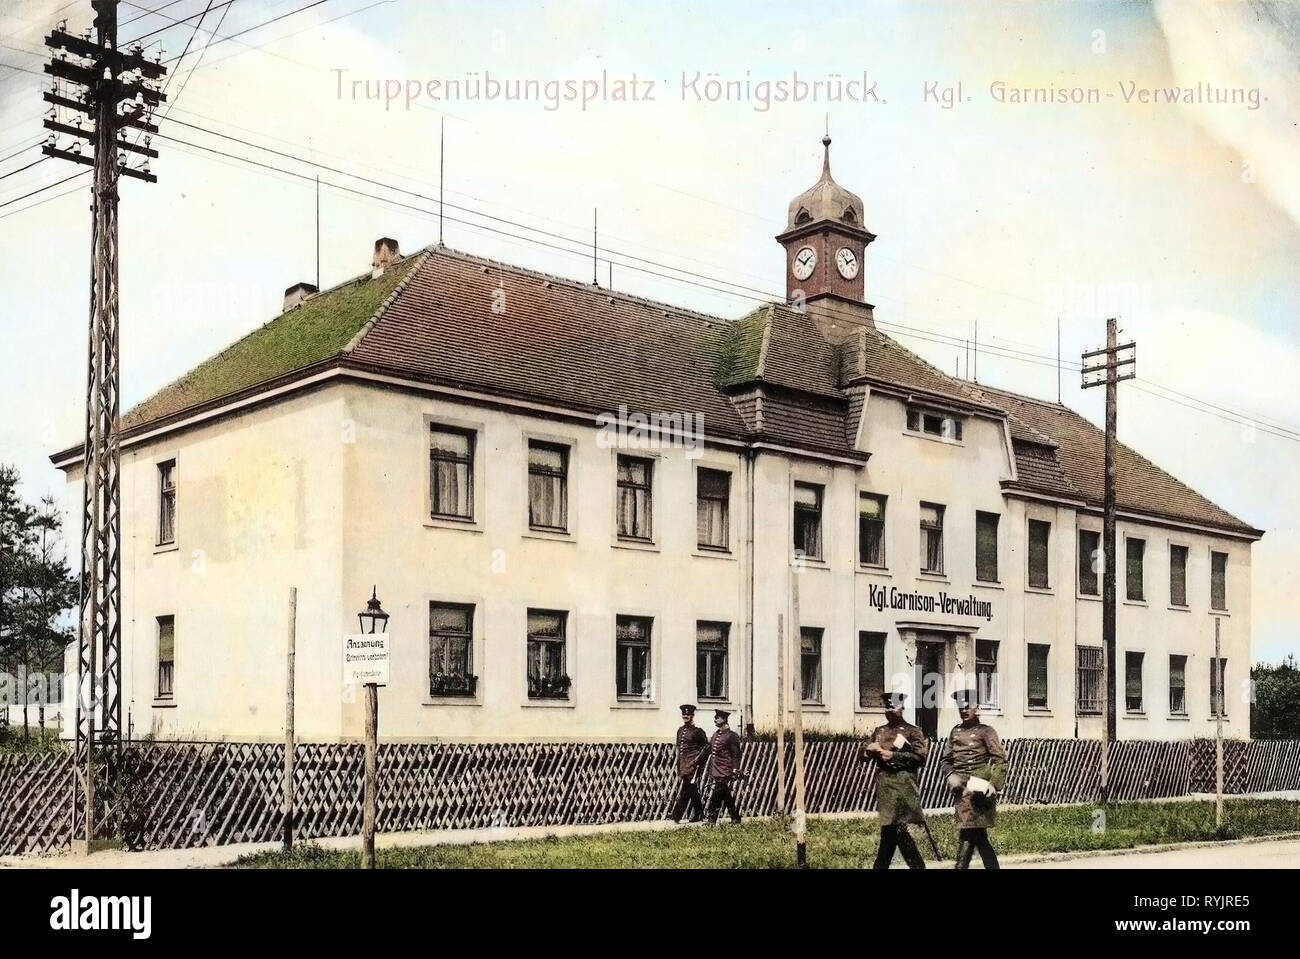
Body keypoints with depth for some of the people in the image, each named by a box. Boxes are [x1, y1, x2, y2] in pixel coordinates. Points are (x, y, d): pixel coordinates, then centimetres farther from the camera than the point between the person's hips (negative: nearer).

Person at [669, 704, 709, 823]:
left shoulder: (698, 731, -5)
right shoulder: (680, 731, 15)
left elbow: (706, 746, -4)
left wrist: (698, 759, -12)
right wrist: (678, 763, 17)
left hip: (692, 763, -7)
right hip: (682, 763, 7)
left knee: (684, 787, -13)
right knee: (692, 790, 9)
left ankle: (676, 815, -14)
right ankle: (698, 815, 15)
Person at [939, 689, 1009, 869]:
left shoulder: (986, 731, -1)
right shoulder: (955, 731, 16)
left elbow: (1000, 760, -7)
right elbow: (945, 759, 16)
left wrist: (994, 786, -18)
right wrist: (951, 775, -4)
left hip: (977, 790, -6)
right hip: (960, 789, 6)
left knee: (968, 836, -10)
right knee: (979, 837, 10)